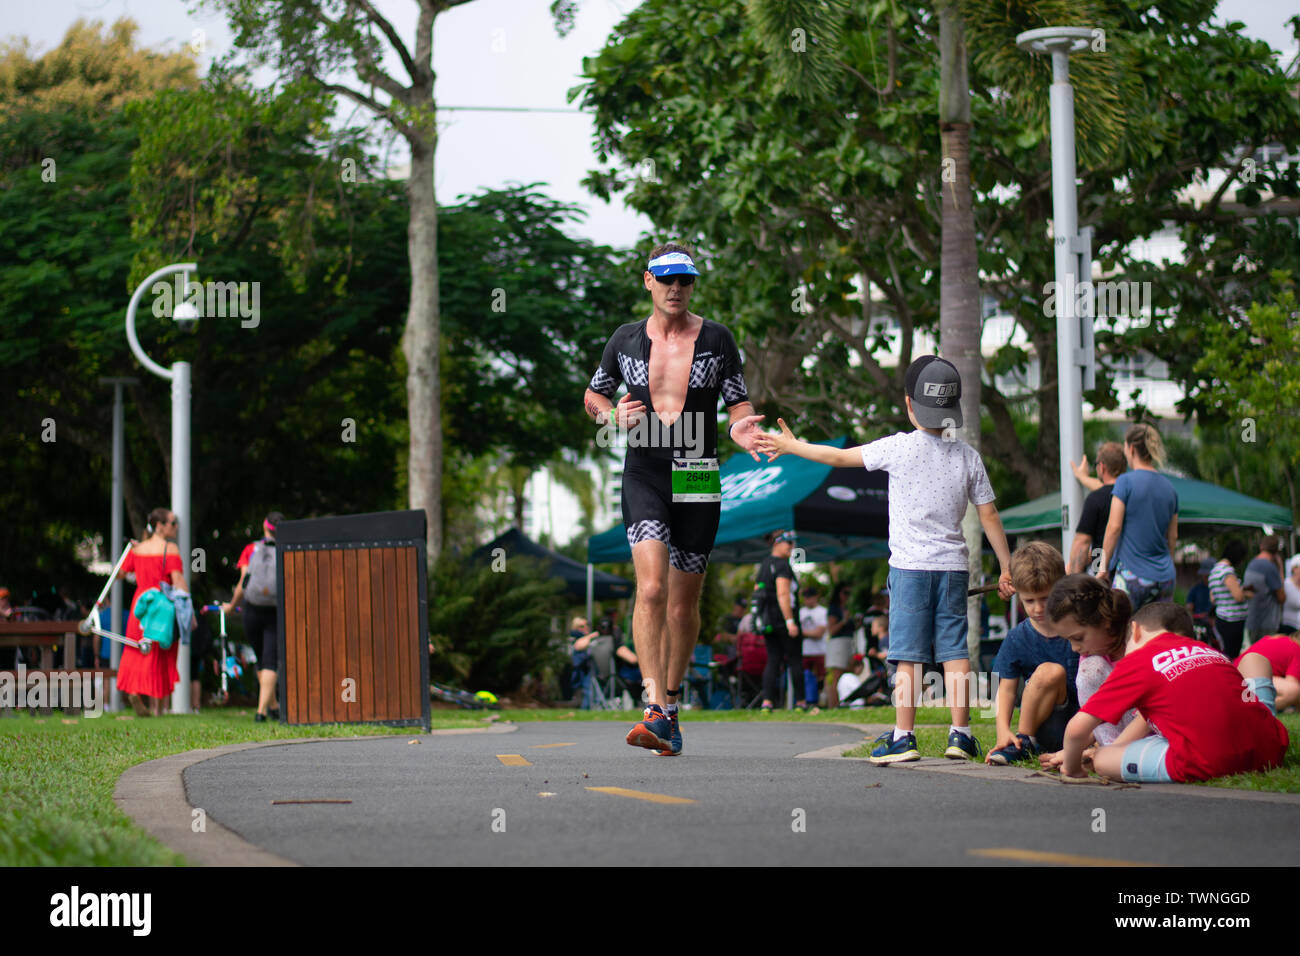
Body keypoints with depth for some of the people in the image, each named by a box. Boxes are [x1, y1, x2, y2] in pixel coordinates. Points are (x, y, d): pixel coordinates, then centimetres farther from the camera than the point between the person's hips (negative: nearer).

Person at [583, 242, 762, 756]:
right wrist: (614, 416, -4)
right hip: (644, 476, -1)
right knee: (651, 588, -20)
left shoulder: (716, 339, 4)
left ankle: (670, 701, 27)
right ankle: (658, 712, -25)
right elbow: (592, 395, 19)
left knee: (684, 604, 7)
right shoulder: (625, 340, 6)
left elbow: (739, 403, 9)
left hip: (698, 481, 1)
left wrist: (742, 428, -15)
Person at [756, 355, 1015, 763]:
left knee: (908, 653, -2)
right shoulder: (968, 457, 4)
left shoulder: (899, 447, -6)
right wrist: (1006, 569, 13)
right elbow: (990, 517, 6)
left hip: (910, 565, -3)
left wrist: (791, 445, 14)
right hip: (953, 565, 3)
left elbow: (839, 457, 2)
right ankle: (960, 733, 3)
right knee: (954, 648, 5)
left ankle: (903, 736, -3)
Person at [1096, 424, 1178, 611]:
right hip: (1164, 578, 6)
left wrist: (1104, 567, -4)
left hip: (1132, 574, -6)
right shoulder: (1169, 487, 11)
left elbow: (1114, 527, -10)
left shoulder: (1125, 481, -7)